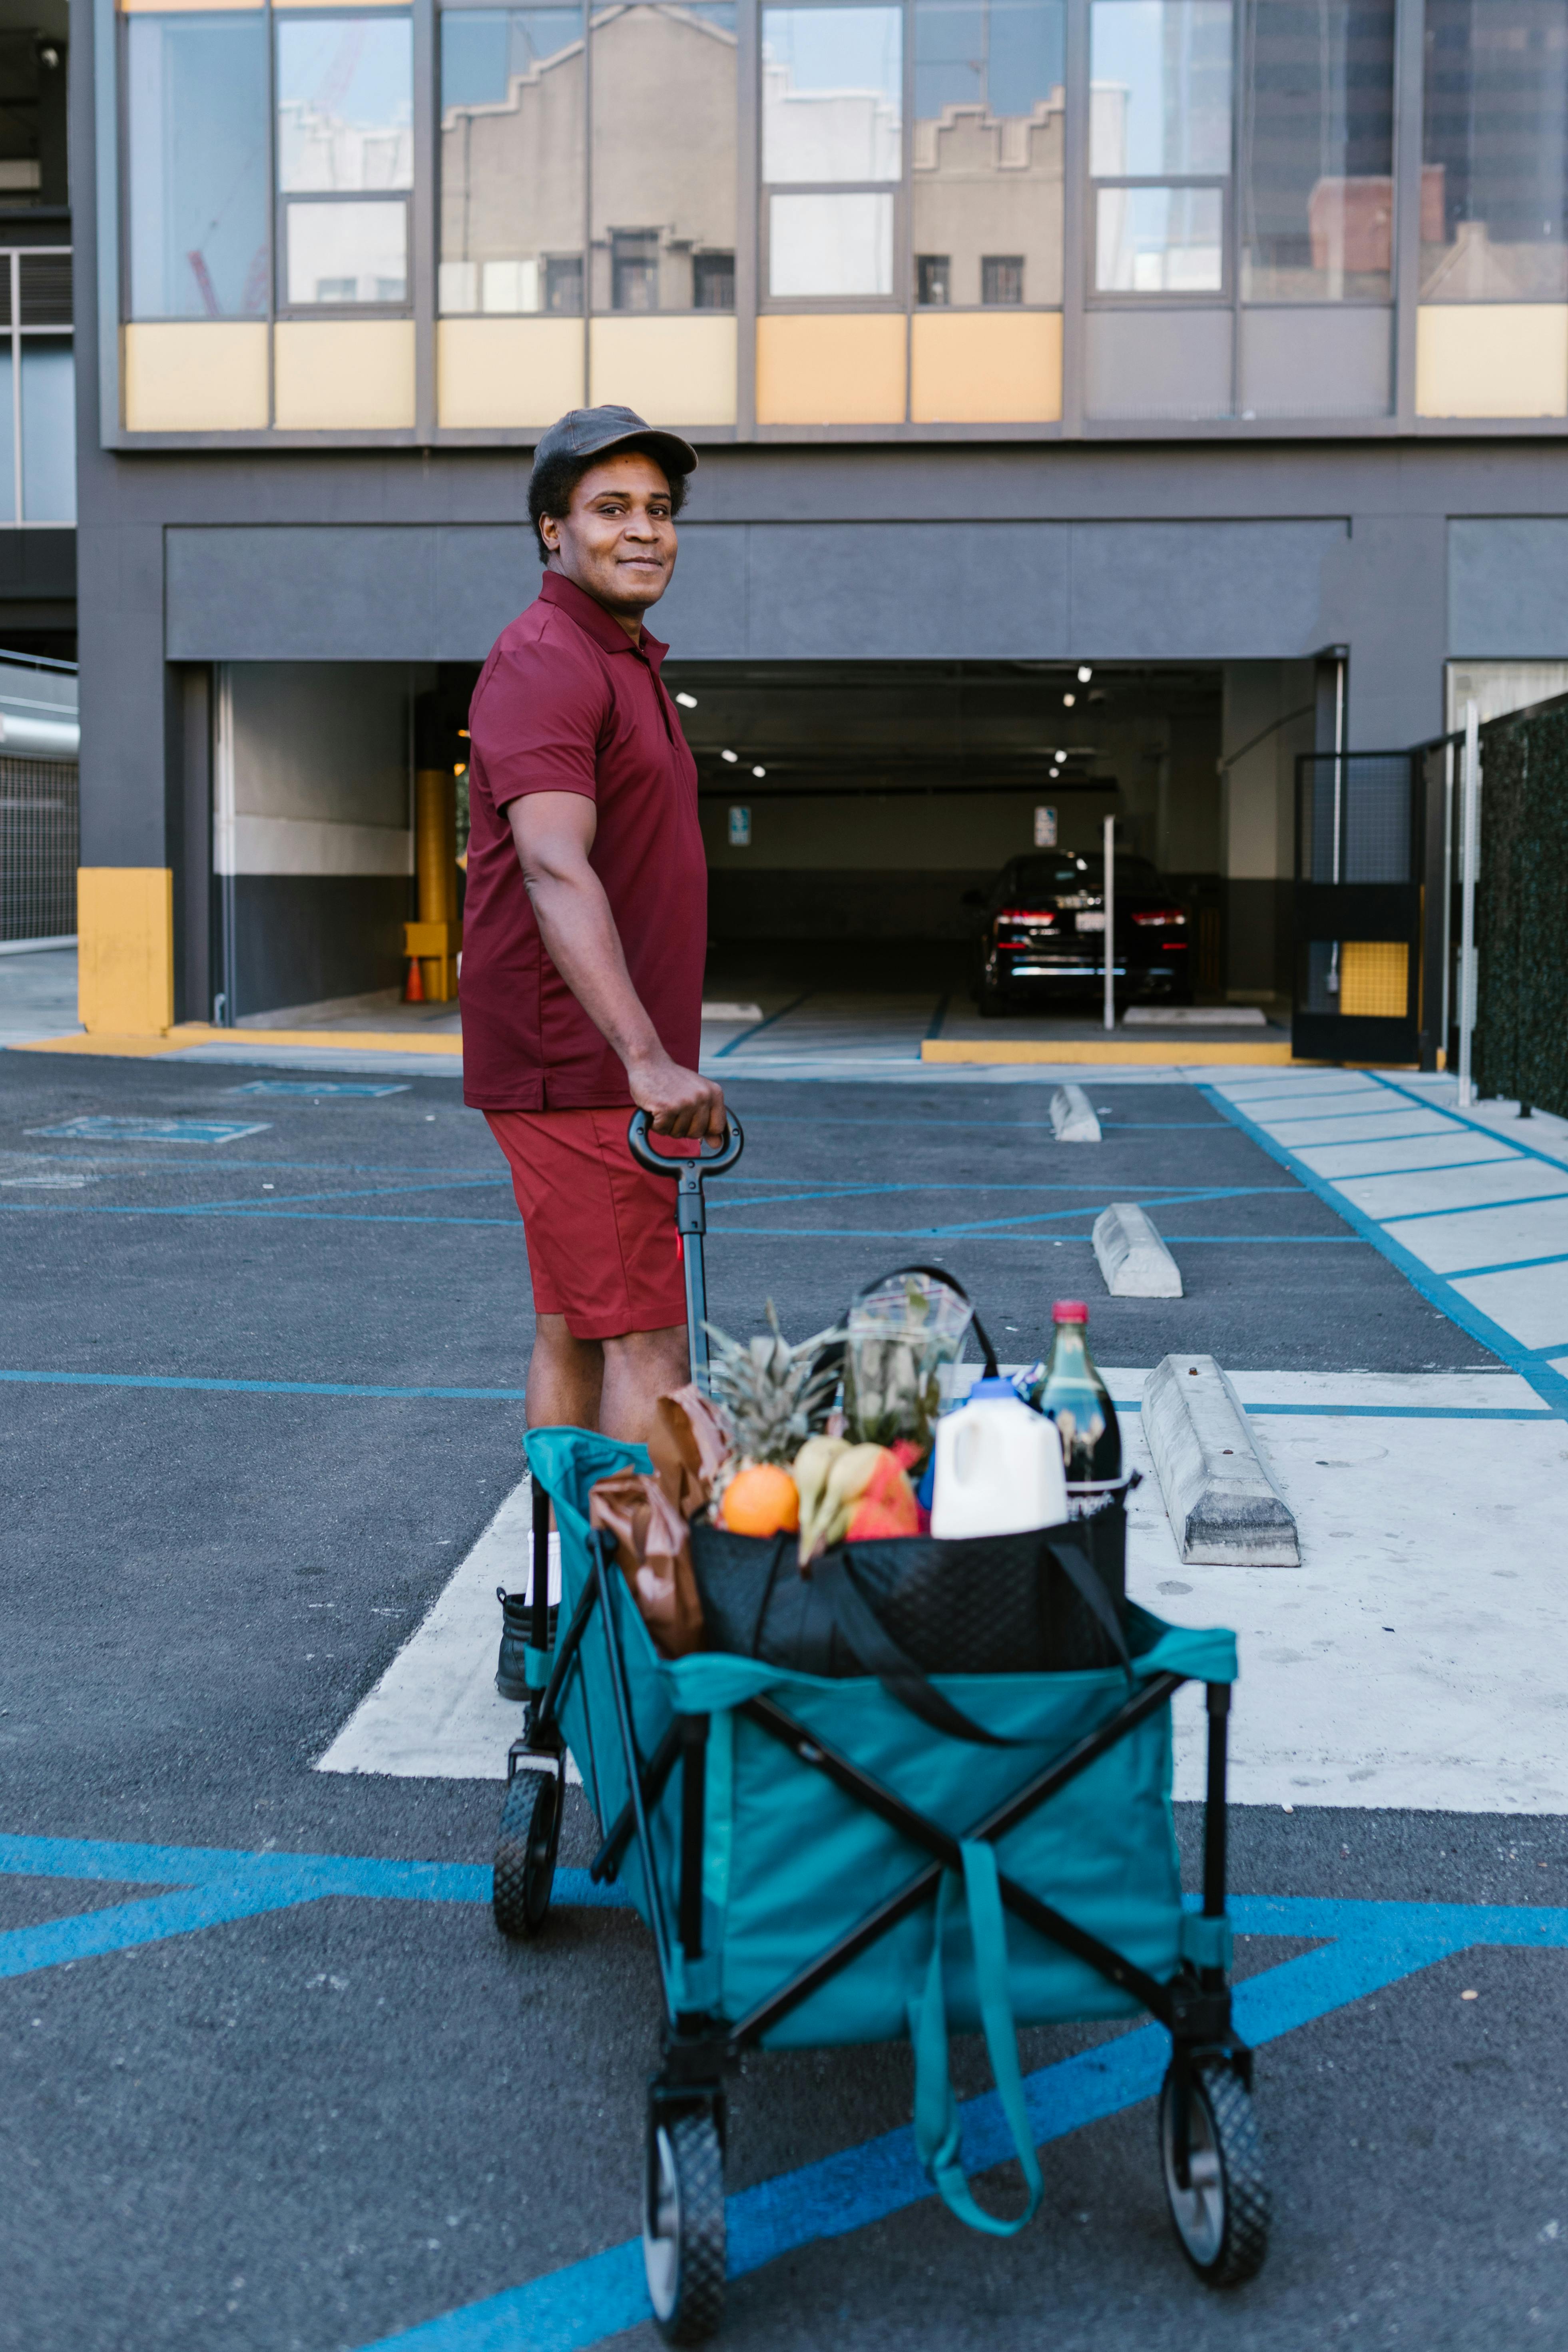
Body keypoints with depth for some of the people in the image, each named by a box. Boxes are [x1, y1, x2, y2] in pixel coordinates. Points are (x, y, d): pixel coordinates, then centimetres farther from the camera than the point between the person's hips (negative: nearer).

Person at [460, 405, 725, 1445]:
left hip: (608, 1066, 10)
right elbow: (555, 872, -29)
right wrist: (647, 1059, -39)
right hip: (578, 1069, -10)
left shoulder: (629, 661, 20)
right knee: (645, 1340, -10)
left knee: (575, 1334, 12)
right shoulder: (545, 665, -14)